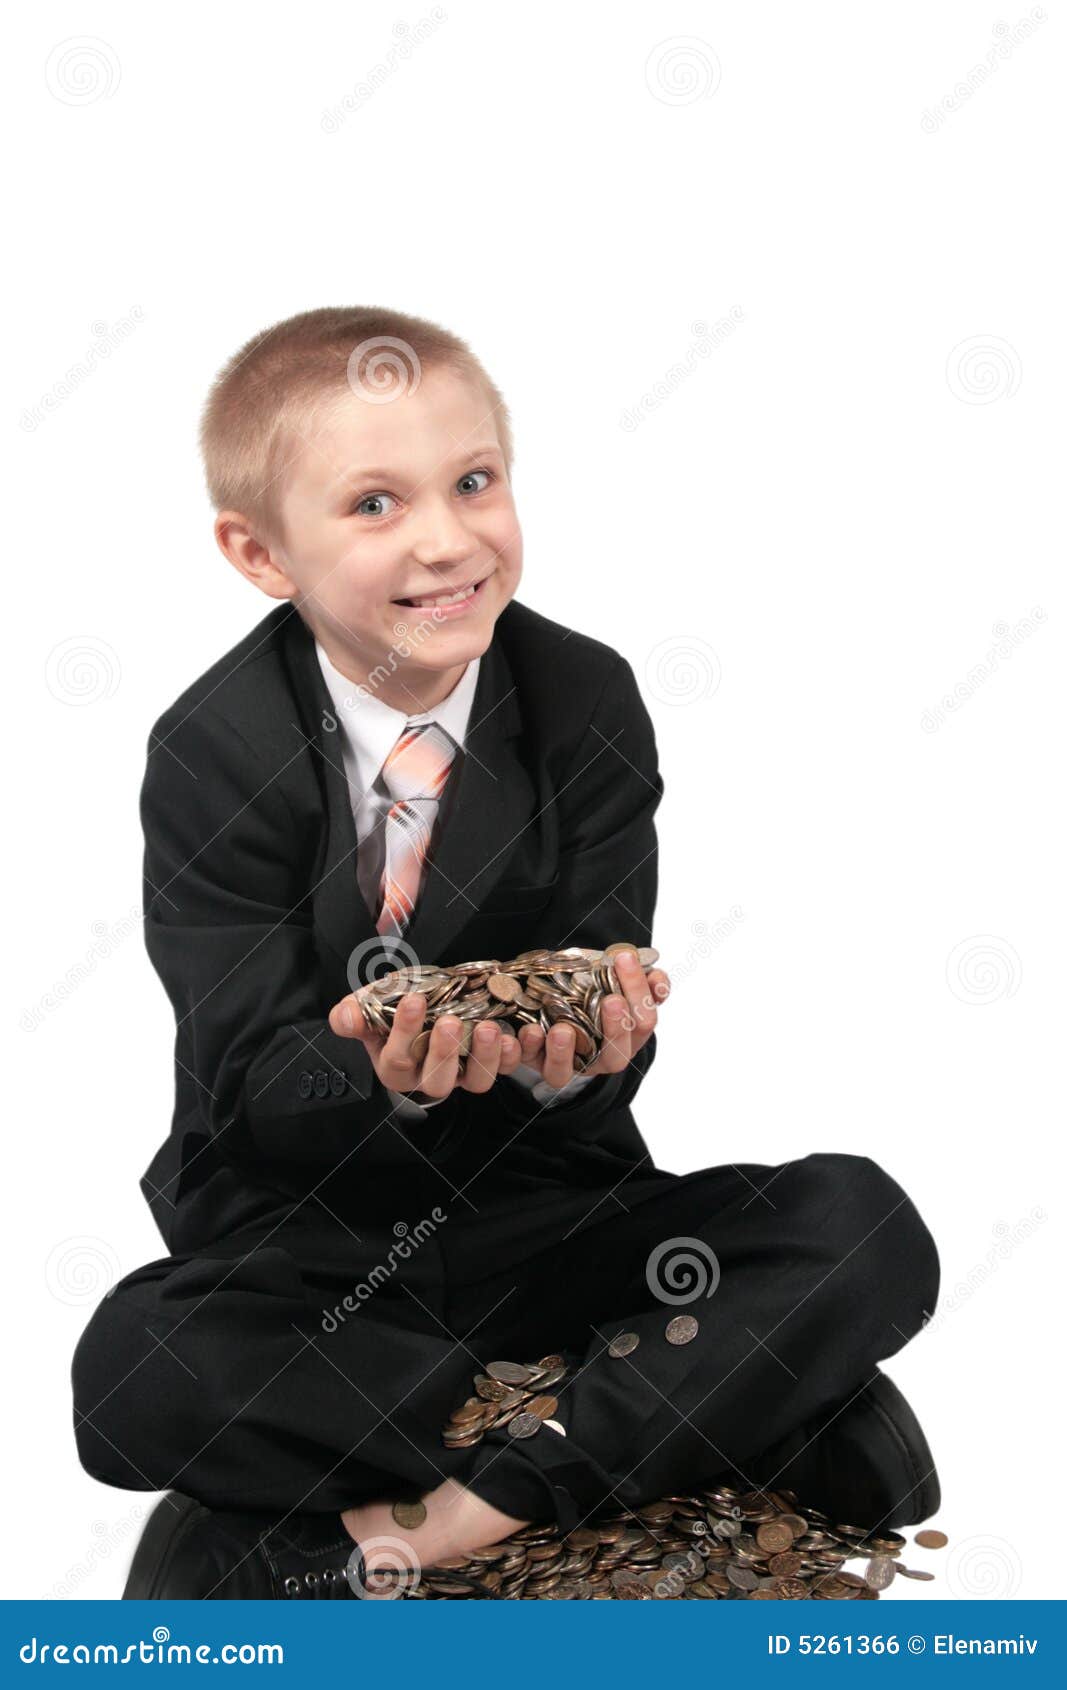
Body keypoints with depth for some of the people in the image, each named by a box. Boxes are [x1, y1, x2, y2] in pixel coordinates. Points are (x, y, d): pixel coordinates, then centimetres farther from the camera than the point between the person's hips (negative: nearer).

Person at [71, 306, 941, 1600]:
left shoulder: (587, 704, -7)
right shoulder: (215, 753, -12)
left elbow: (607, 1023, -9)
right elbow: (259, 1091, -14)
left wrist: (583, 1040, -34)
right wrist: (386, 1074, -36)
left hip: (547, 1210, 2)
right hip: (302, 1239, -1)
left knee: (871, 1232, -20)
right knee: (132, 1375, -32)